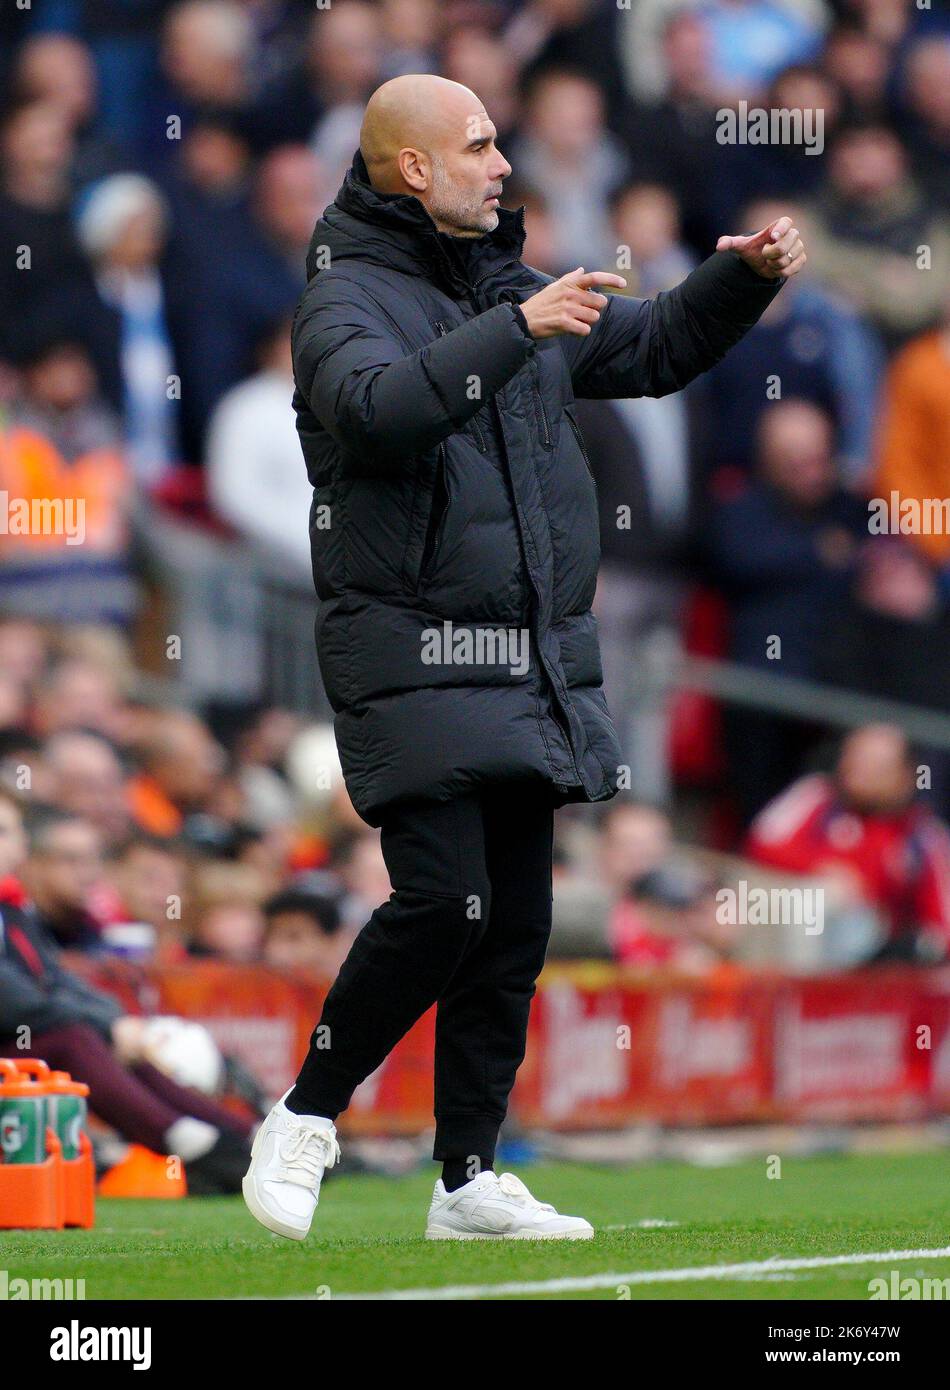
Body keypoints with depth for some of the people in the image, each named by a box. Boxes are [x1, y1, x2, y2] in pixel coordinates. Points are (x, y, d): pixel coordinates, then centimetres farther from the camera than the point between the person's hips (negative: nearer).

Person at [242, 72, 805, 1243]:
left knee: (516, 926, 6)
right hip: (414, 656, -8)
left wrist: (746, 277, 13)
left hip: (528, 665, 8)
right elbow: (378, 406, -29)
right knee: (443, 903, -17)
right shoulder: (348, 298, -7)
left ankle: (470, 1179, 12)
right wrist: (519, 331, -32)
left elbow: (654, 349, 28)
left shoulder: (506, 287, 16)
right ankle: (303, 1121, -2)